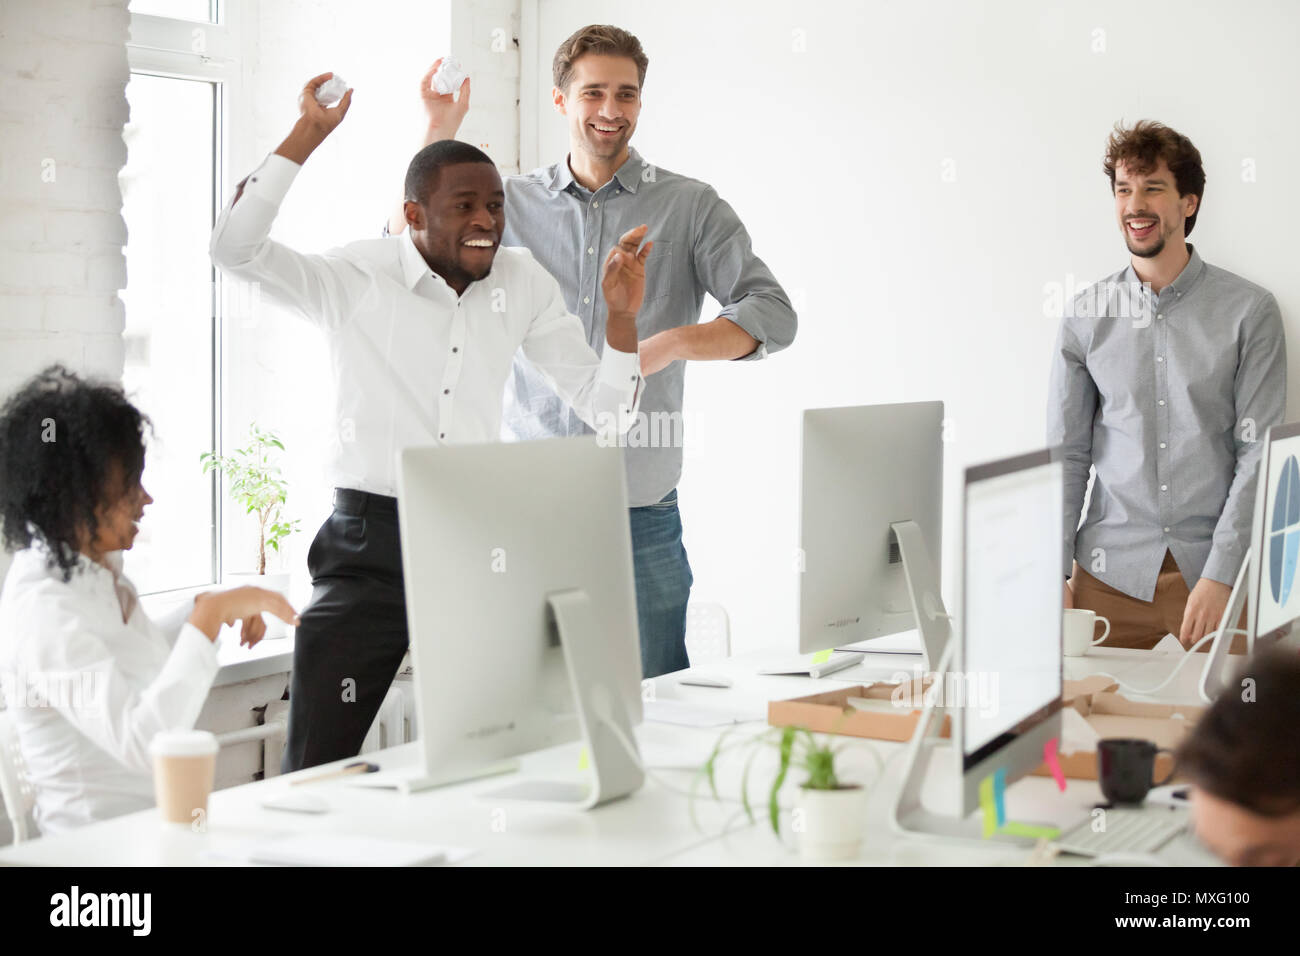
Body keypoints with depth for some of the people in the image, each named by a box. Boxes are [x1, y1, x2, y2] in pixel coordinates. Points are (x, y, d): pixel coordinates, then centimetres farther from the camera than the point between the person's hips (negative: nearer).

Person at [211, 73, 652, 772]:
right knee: (318, 768, -2)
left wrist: (621, 315, -7)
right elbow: (232, 248, -19)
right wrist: (306, 135, -19)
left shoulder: (524, 285, 8)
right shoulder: (355, 280, -4)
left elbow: (605, 413, 9)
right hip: (370, 546, -3)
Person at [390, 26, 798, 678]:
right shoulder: (513, 204, 11)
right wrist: (438, 134, -2)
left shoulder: (690, 207, 6)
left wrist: (670, 343, -21)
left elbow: (771, 313, -2)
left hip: (641, 509, -1)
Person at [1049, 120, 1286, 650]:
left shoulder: (1249, 311, -2)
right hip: (1110, 575, 2)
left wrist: (1220, 576, -13)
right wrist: (1052, 573, -3)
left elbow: (1260, 454, -5)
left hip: (1215, 572, -1)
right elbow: (1067, 455, 6)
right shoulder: (1087, 316, 5)